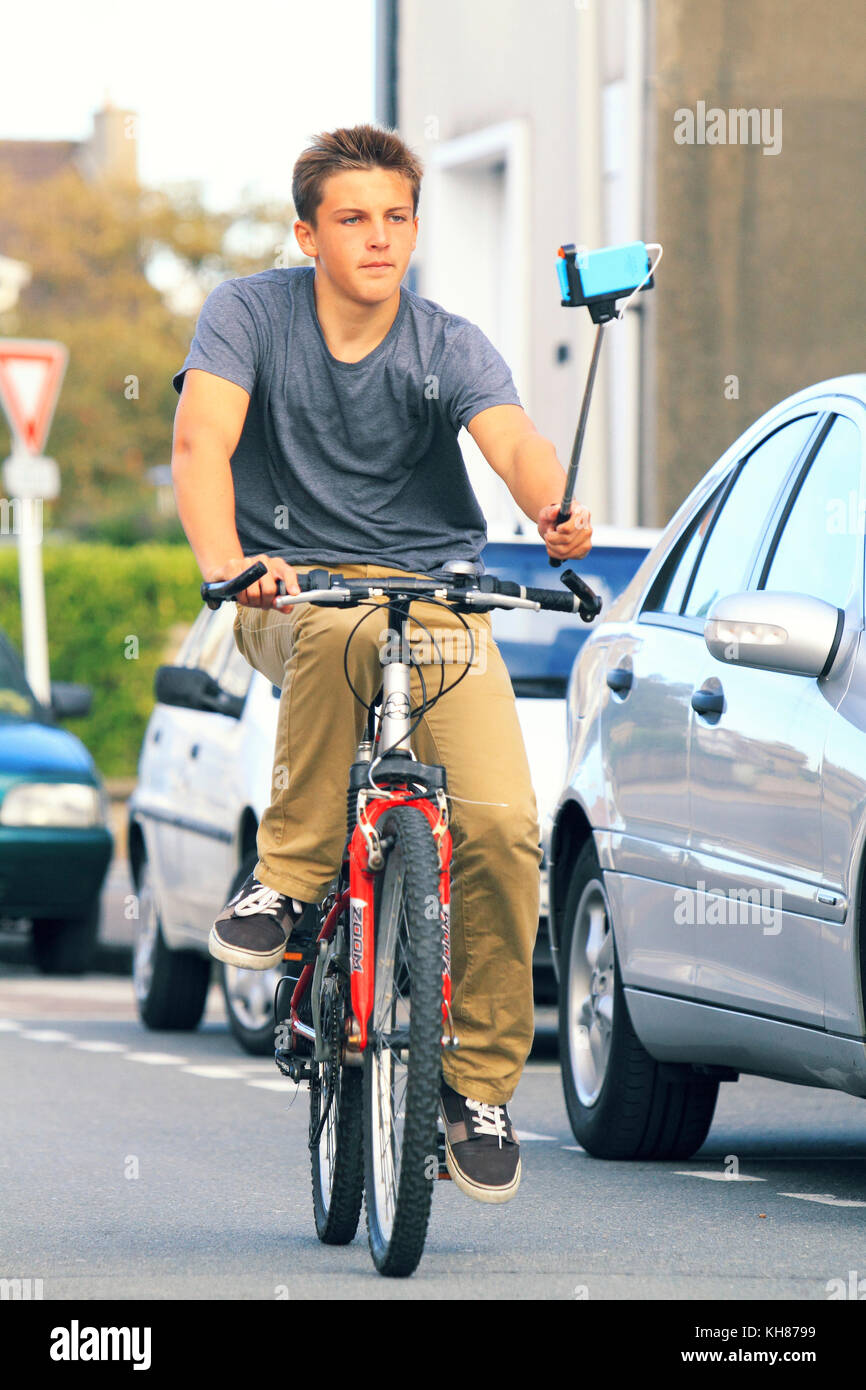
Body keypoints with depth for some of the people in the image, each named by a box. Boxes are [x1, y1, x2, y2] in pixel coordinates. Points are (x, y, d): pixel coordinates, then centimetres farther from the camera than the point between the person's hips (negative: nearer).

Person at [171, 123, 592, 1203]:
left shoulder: (449, 348, -3)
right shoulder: (249, 313, -4)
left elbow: (514, 441, -22)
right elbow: (201, 441, -18)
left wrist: (554, 513, -46)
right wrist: (224, 562, -38)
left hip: (438, 598, 2)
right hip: (295, 589, -2)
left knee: (502, 823, -18)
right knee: (343, 630, -41)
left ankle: (480, 1080, -2)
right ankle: (288, 871, -23)